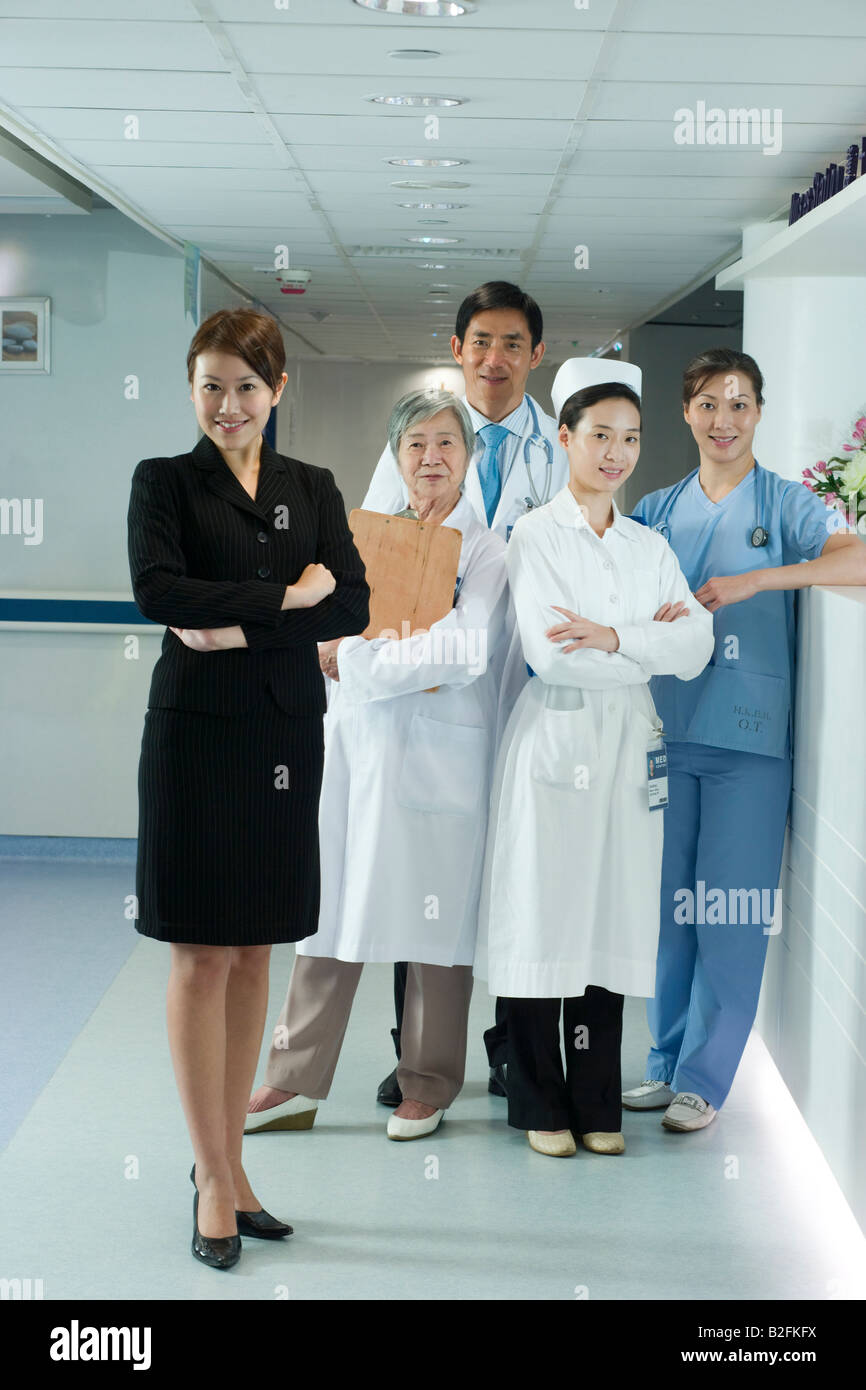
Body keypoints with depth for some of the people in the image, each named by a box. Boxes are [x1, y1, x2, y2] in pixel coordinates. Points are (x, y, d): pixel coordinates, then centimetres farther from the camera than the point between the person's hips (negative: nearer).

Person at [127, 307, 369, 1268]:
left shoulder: (313, 489, 11)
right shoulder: (163, 480, 1)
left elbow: (352, 605, -3)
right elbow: (156, 588, -16)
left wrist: (239, 629, -14)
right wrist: (286, 595, -14)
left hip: (286, 736, 4)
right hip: (198, 731, -4)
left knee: (254, 954, 9)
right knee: (201, 959, 0)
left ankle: (227, 1160, 20)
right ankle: (214, 1179, 8)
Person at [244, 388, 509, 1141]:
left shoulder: (486, 549, -1)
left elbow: (469, 653, -14)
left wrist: (353, 657, -13)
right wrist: (415, 657, -11)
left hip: (440, 754, -4)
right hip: (356, 744, 4)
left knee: (436, 918, 3)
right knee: (330, 909, 5)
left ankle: (428, 1086, 16)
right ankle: (296, 1081, 14)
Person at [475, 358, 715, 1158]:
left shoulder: (651, 547, 13)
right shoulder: (536, 536, -2)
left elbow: (696, 650, -1)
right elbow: (548, 652, -15)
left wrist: (612, 638, -15)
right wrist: (654, 642, -8)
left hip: (628, 748, 4)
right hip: (555, 741, -4)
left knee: (613, 918, 6)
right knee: (545, 918, -2)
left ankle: (597, 1104, 16)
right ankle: (542, 1106, 11)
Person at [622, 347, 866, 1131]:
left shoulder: (784, 504, 2)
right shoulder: (658, 511, 14)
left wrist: (752, 580, -23)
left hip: (749, 734, -3)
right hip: (667, 729, 3)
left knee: (731, 911, -3)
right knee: (667, 903, 6)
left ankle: (704, 1079, 5)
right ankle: (666, 1061, 17)